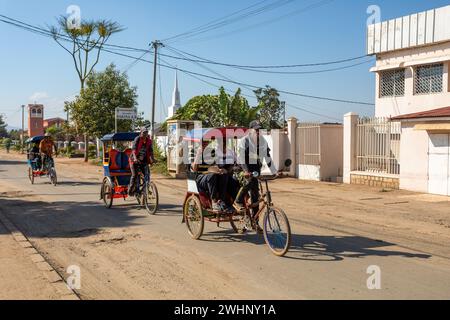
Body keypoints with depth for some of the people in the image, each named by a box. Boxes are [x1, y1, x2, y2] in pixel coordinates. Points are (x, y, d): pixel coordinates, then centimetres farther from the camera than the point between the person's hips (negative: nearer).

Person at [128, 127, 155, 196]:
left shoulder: (149, 141, 2)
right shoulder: (137, 139, -11)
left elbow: (151, 151, -1)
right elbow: (134, 149, -22)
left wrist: (153, 159, -18)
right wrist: (135, 158, -38)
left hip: (144, 160, 4)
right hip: (135, 160, -4)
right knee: (134, 175, -13)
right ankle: (130, 190, 3)